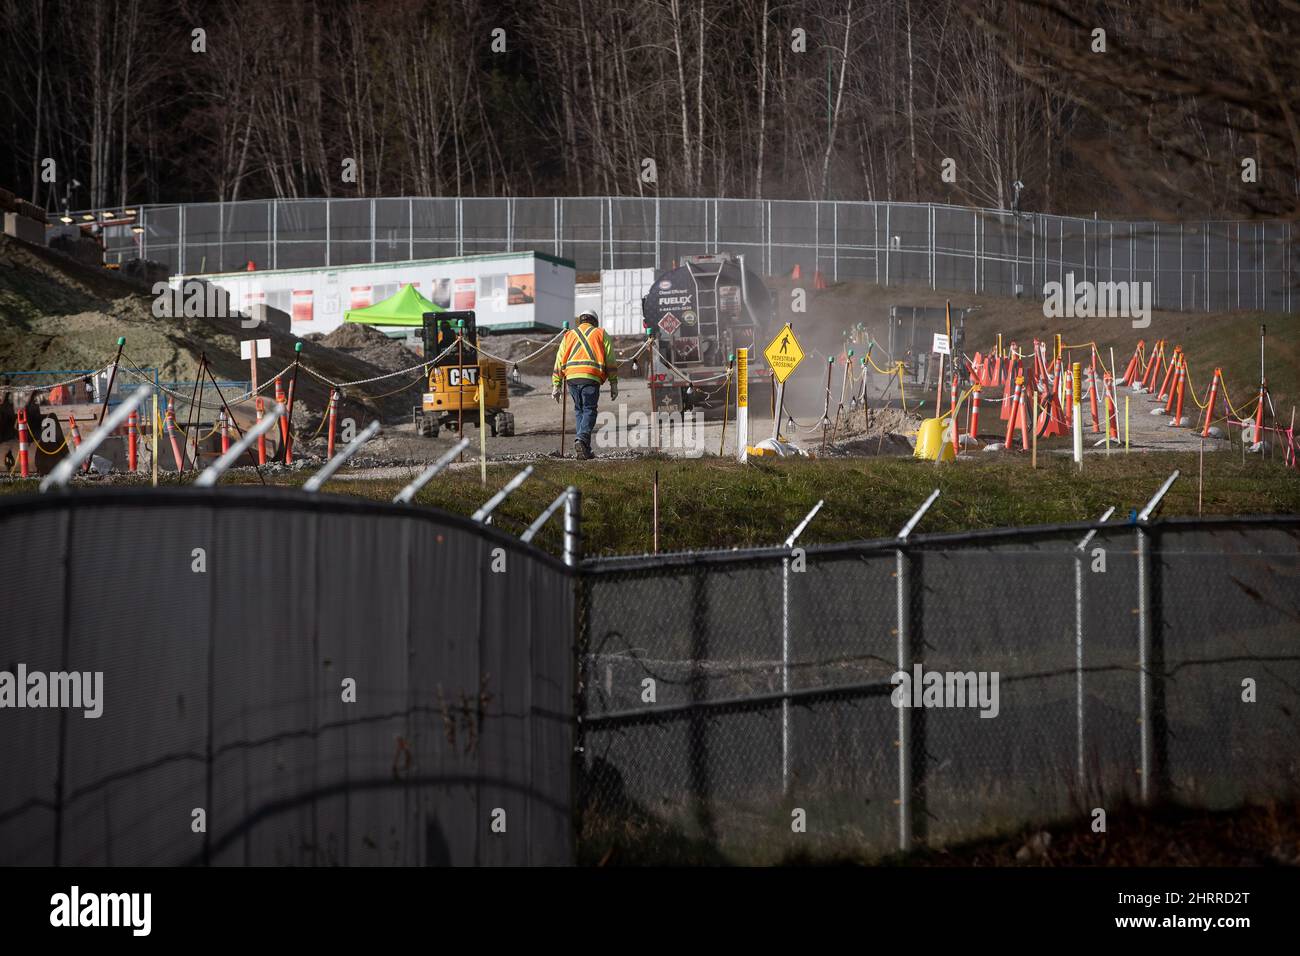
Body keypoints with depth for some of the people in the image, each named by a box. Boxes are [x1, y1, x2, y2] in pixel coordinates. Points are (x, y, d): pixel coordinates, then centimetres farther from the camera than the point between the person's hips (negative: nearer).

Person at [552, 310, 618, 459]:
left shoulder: (569, 335, 23)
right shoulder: (601, 334, 15)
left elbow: (559, 361, 17)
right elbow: (610, 361, 8)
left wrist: (556, 386, 16)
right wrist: (613, 384, 8)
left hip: (571, 376, 3)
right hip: (591, 377, -3)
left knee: (579, 410, 13)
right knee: (589, 410, 0)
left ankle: (584, 449, 8)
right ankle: (582, 439, -24)